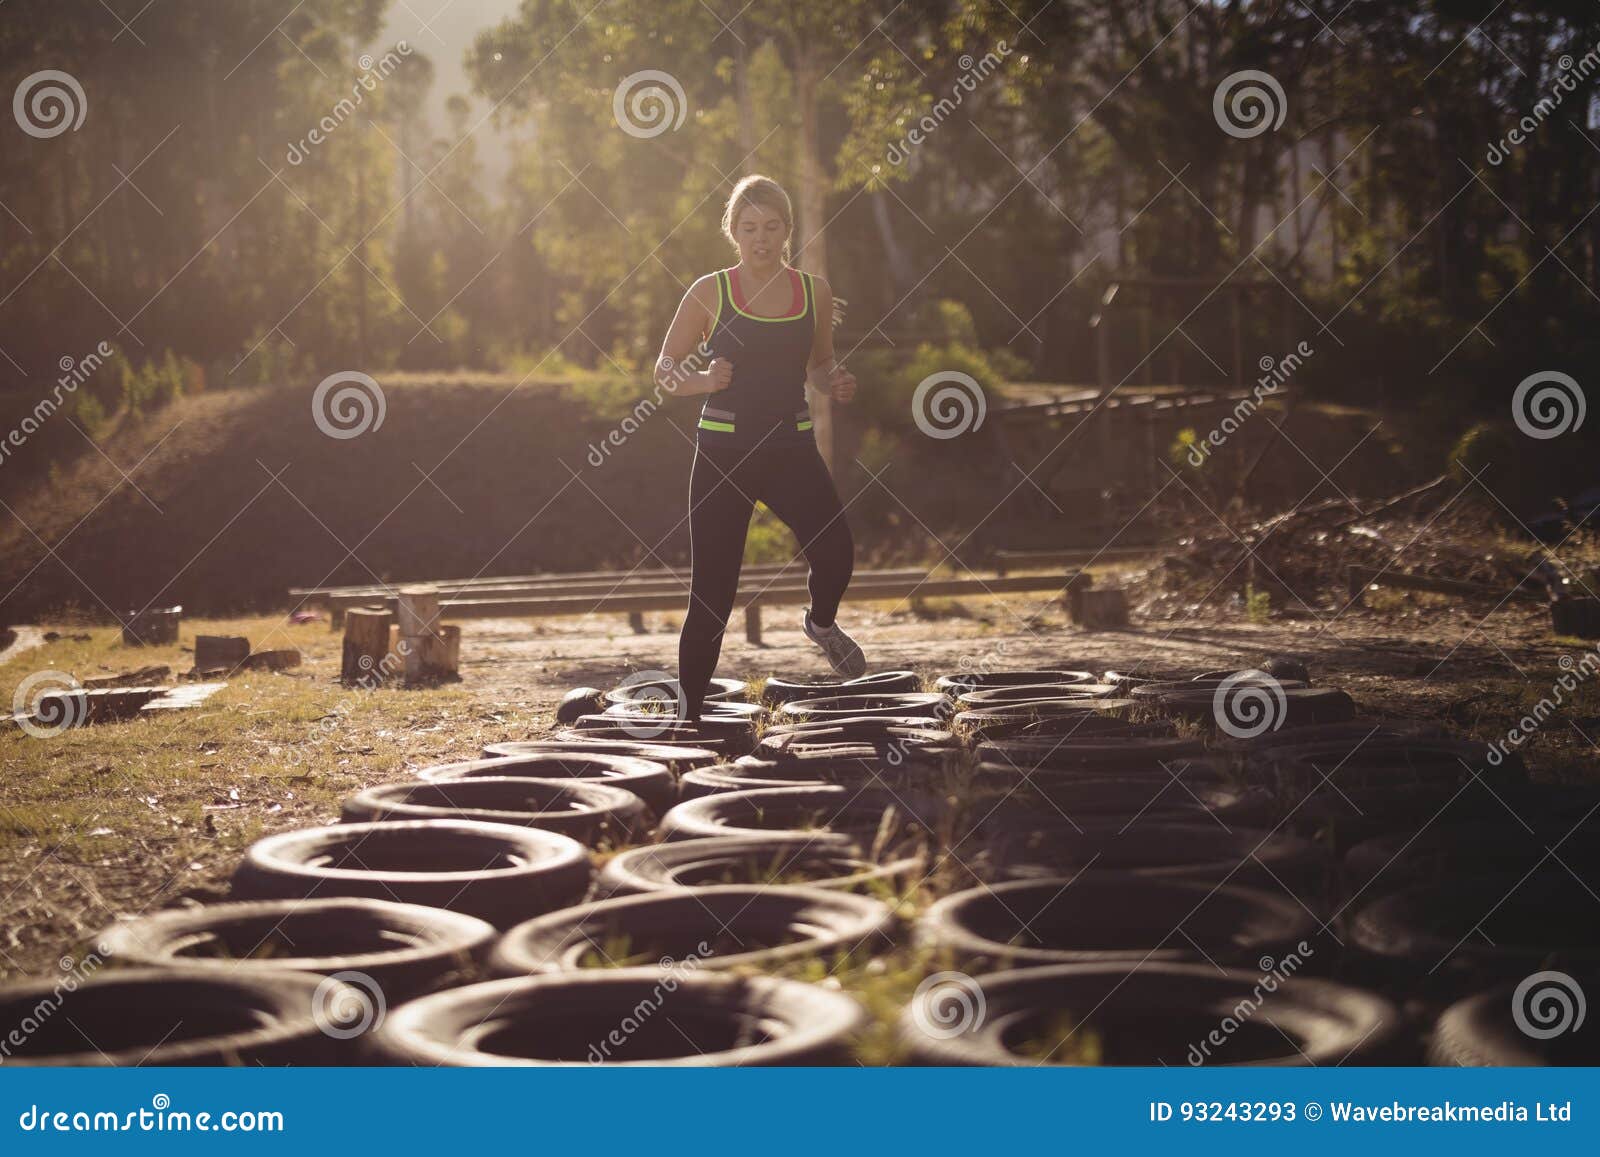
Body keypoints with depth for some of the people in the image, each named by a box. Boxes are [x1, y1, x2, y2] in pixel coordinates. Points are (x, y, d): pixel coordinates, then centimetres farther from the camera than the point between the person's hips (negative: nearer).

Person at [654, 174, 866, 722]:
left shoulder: (814, 291, 6)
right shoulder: (710, 292, -1)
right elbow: (665, 369, 4)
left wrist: (836, 383, -2)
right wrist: (704, 380, -16)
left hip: (792, 446, 2)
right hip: (723, 448, -2)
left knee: (836, 553, -19)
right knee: (712, 592, -3)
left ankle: (821, 621, 17)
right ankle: (688, 713, 11)